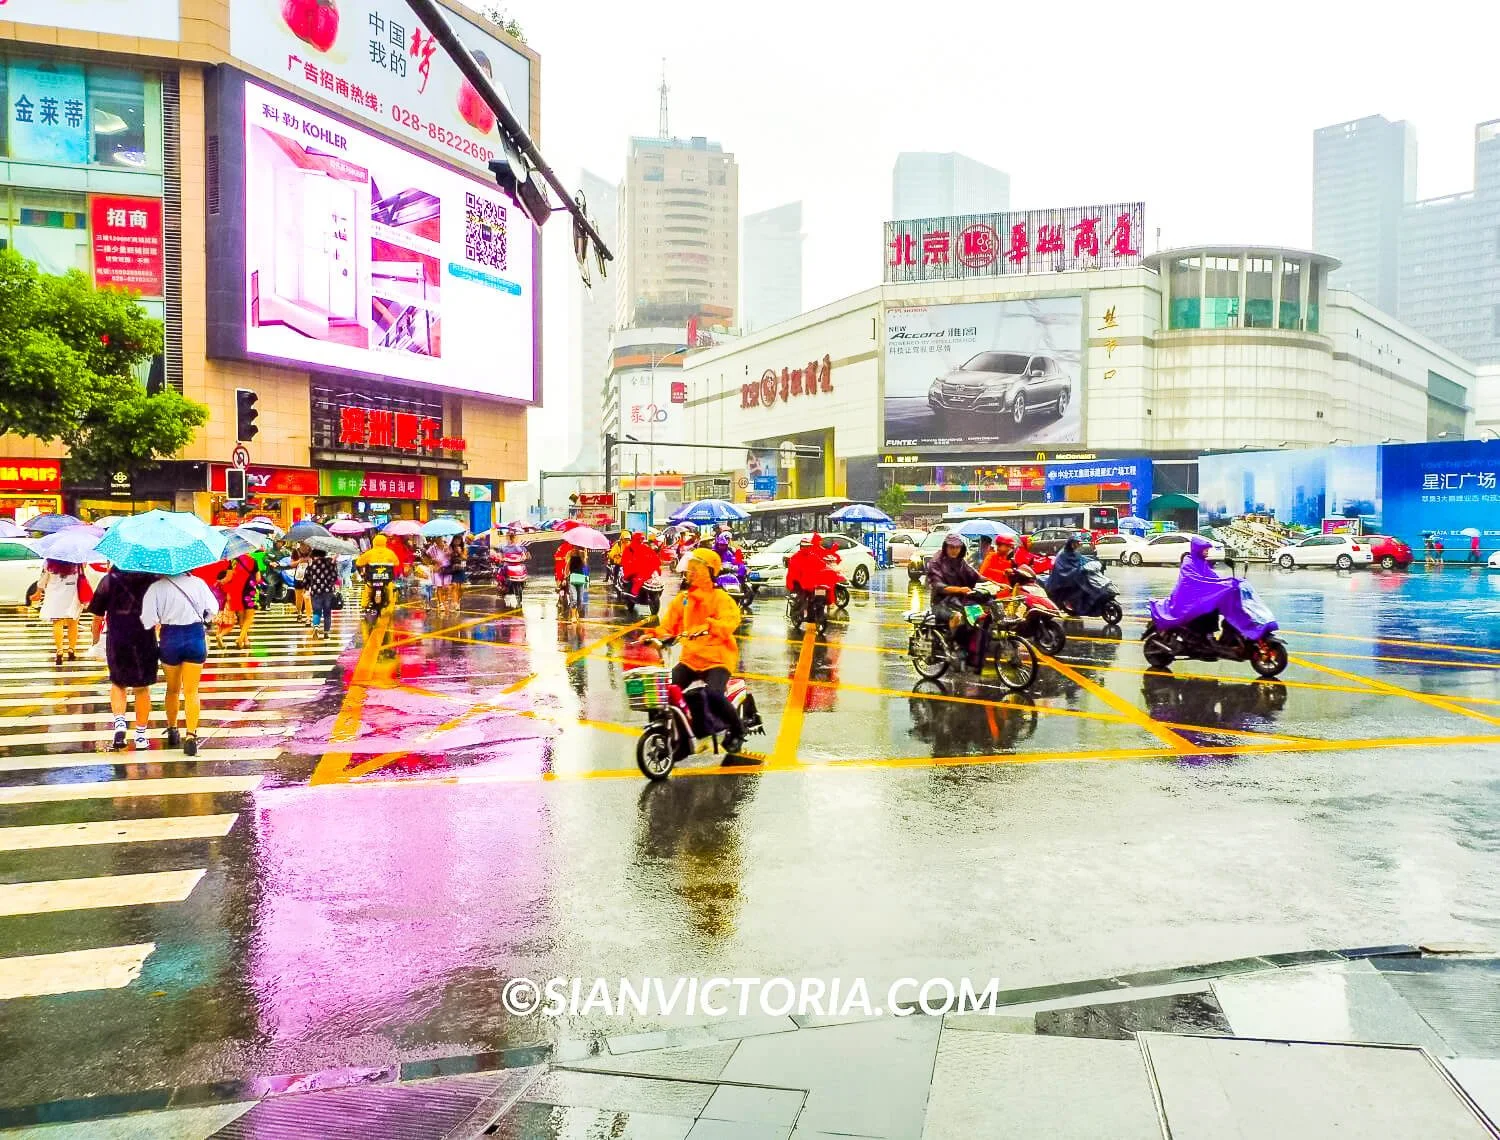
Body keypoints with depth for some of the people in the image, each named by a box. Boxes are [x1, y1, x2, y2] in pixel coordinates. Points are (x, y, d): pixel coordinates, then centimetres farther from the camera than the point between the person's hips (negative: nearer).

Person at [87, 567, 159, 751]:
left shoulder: (108, 580, -1)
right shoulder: (152, 578, -2)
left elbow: (98, 615, 2)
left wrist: (96, 639, 15)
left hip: (116, 641, 0)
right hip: (145, 640, 0)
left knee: (117, 683, 20)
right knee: (142, 687, 10)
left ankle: (119, 723, 0)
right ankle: (141, 736, 15)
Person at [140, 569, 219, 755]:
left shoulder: (157, 587, -9)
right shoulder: (198, 583, -4)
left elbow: (149, 619, -14)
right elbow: (212, 610, 0)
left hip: (170, 638, 0)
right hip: (196, 636, 0)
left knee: (172, 689, 20)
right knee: (191, 691, 4)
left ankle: (172, 731, 34)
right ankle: (191, 736, -6)